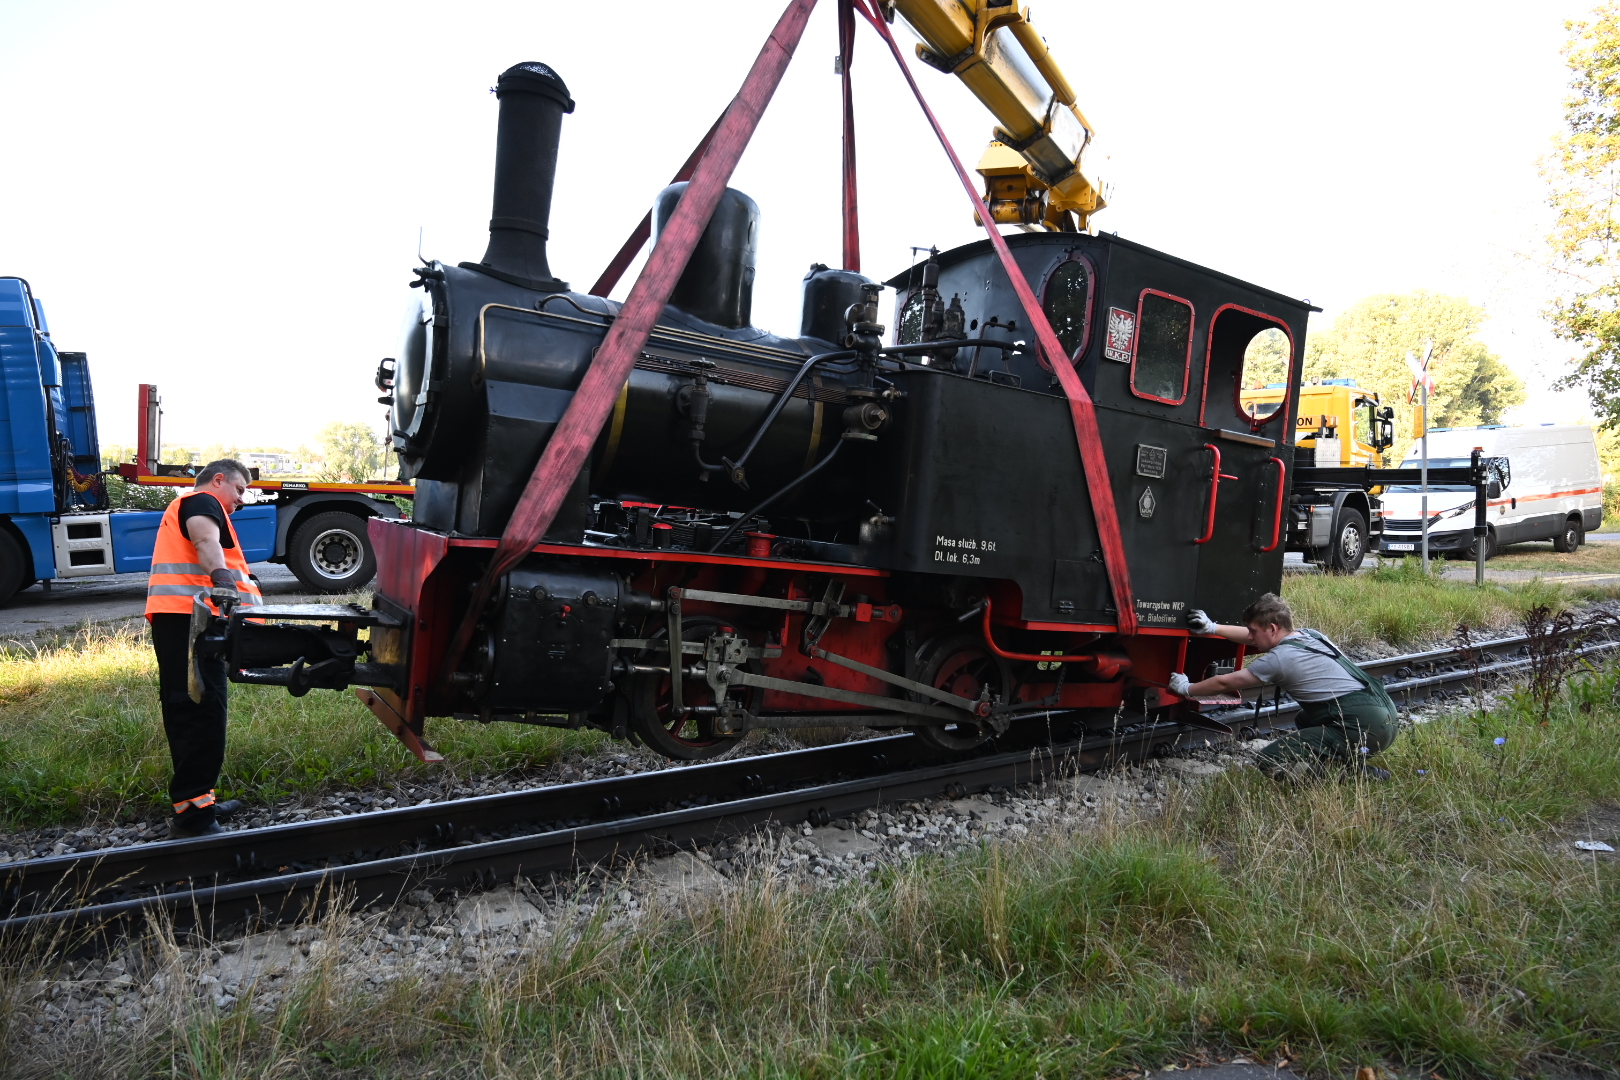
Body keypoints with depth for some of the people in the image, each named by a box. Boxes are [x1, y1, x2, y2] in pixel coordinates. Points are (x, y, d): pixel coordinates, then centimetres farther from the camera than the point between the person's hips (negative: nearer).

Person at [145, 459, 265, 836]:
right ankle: (192, 811, -16)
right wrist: (221, 578, -40)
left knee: (188, 713, 14)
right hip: (189, 619, -11)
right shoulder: (202, 501, 0)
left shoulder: (184, 508, 34)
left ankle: (195, 801, 21)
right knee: (204, 710, -14)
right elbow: (206, 541, -22)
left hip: (176, 621, 11)